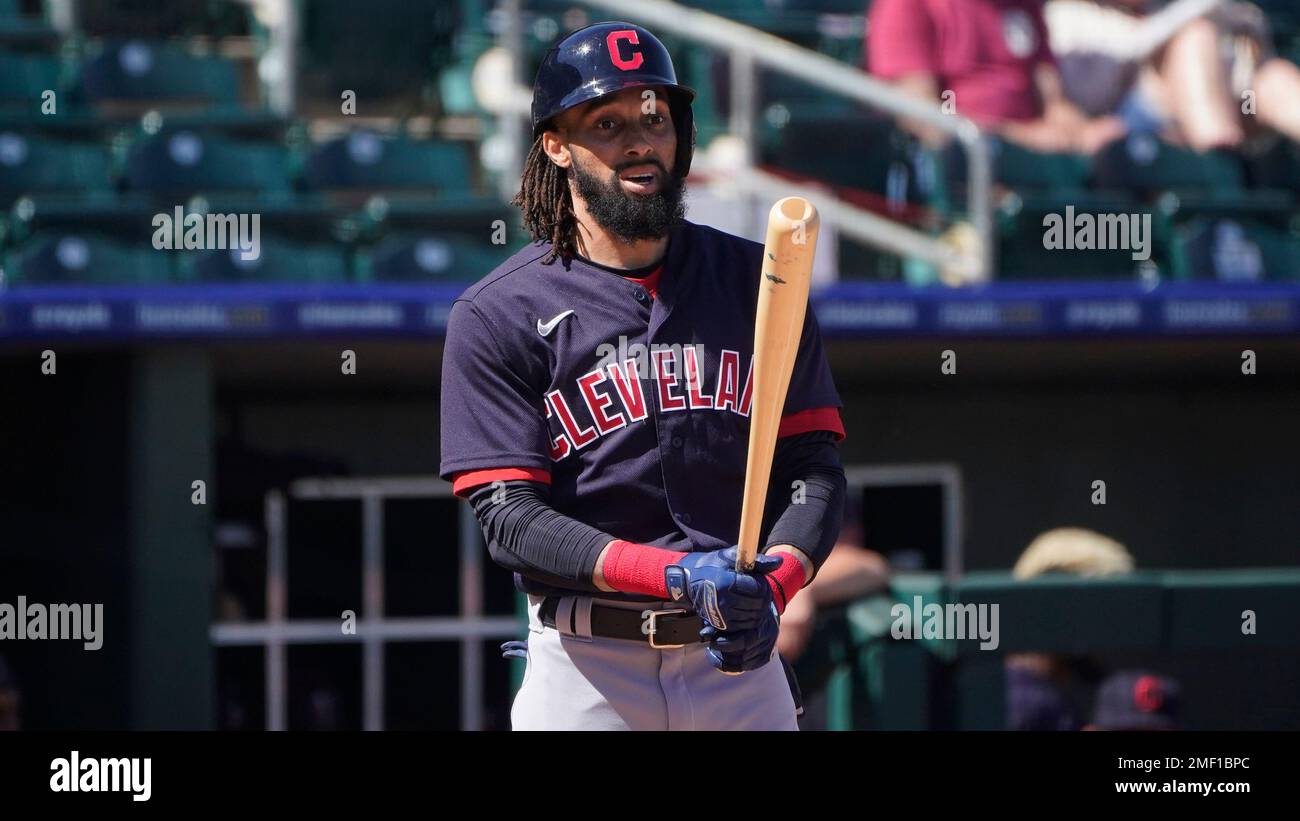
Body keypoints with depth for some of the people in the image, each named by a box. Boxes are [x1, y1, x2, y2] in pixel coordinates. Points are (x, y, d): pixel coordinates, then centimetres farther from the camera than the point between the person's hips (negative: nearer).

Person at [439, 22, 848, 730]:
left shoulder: (757, 282, 8)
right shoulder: (495, 317, -1)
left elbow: (814, 467, 4)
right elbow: (508, 515, -10)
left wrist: (770, 586, -16)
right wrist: (677, 576, -22)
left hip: (740, 658, 2)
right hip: (583, 668, -2)